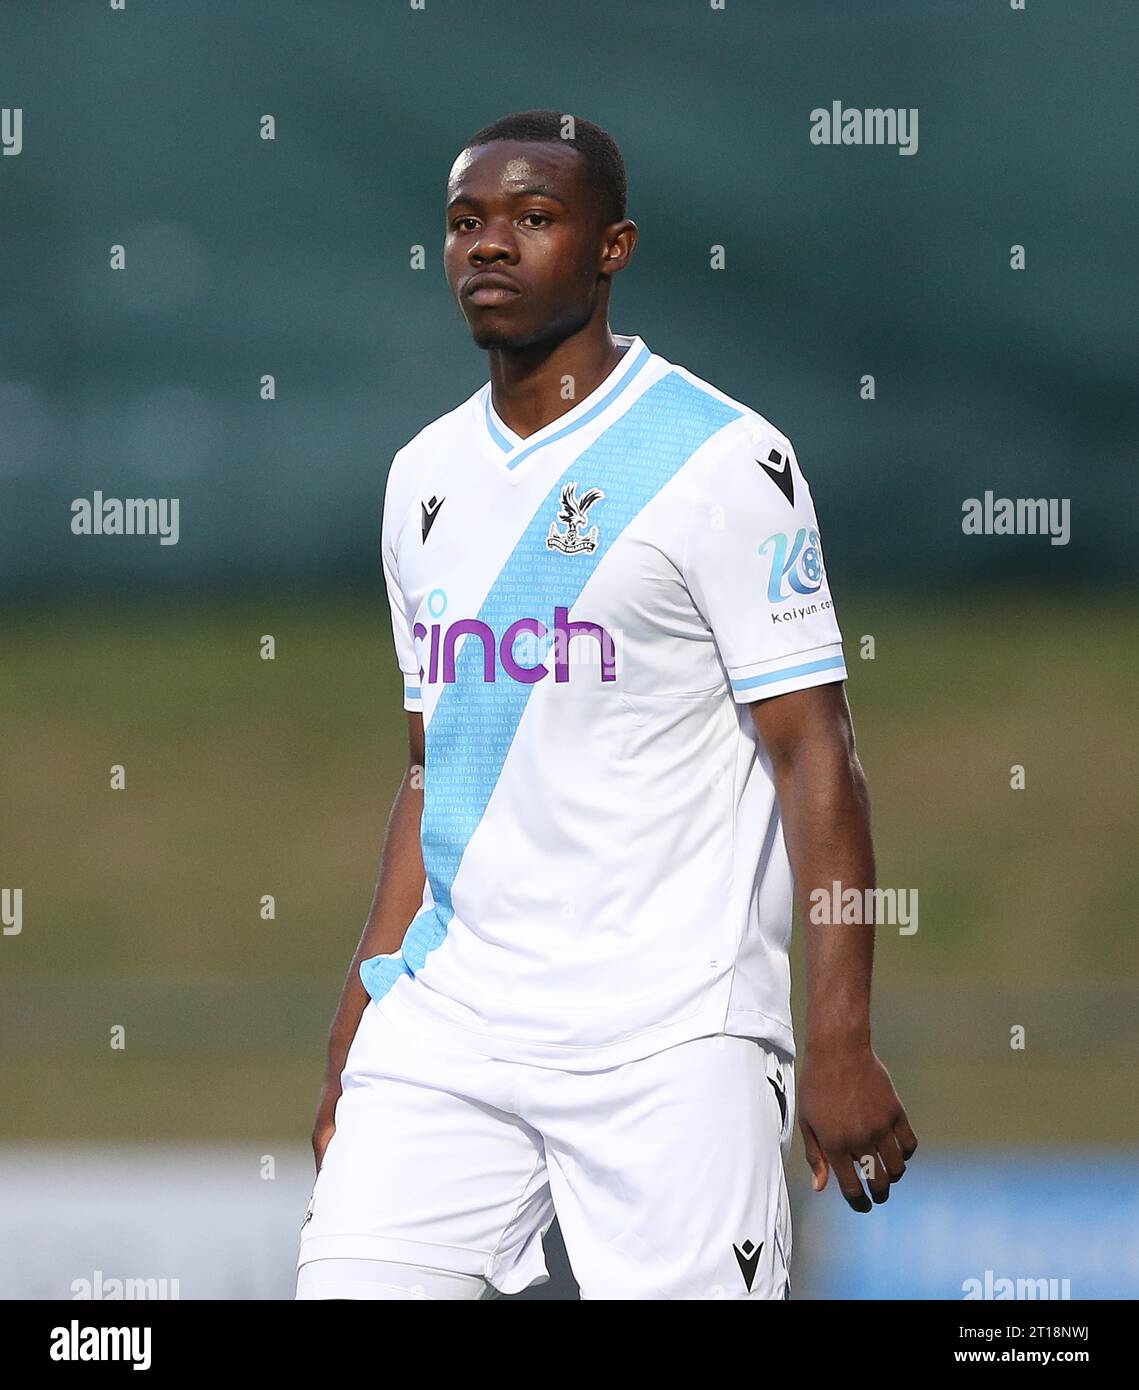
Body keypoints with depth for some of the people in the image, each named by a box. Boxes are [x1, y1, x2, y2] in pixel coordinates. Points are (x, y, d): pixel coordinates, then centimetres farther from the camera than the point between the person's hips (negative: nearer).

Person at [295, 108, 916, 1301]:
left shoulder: (721, 460, -5)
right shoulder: (427, 476, 15)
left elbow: (814, 756, -9)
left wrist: (839, 1046, -16)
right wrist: (358, 1028, 14)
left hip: (673, 1040, -5)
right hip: (446, 1025, 5)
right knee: (350, 1289, -8)